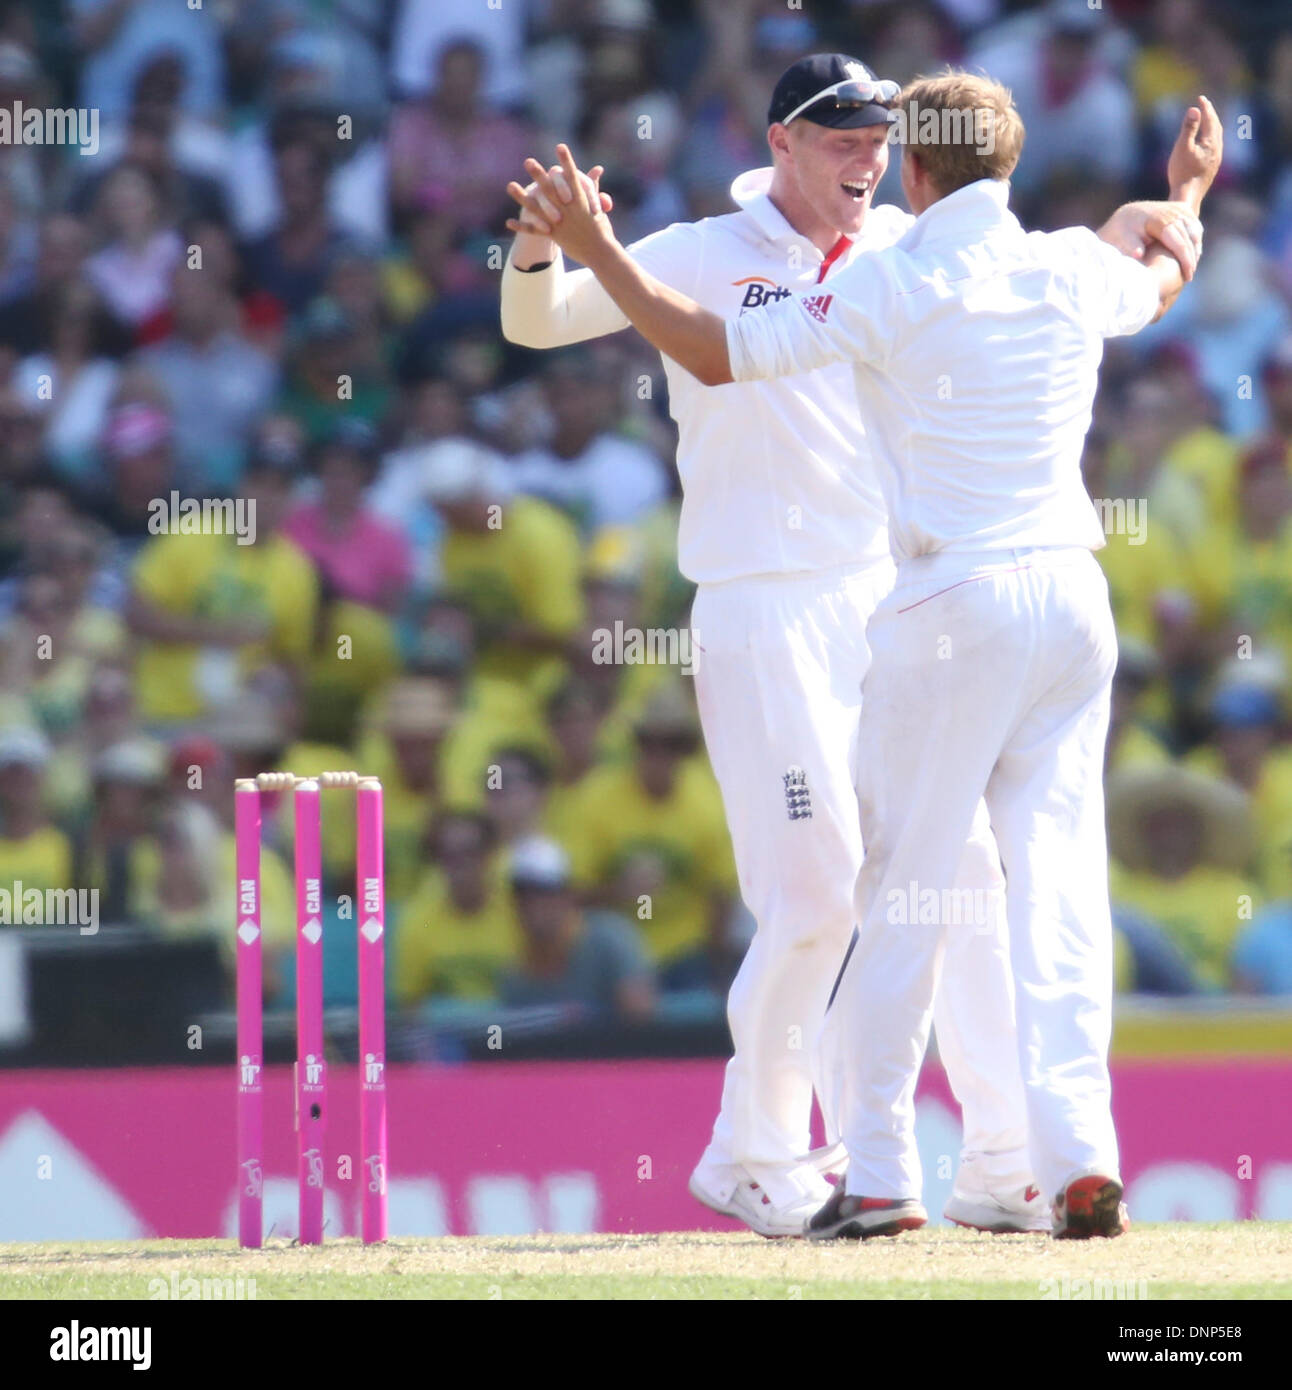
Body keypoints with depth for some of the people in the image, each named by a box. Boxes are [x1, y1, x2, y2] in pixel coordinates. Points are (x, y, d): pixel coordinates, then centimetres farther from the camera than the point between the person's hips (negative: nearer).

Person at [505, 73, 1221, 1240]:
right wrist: (1189, 193, 53)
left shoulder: (893, 288, -8)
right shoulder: (1075, 271, 8)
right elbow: (1160, 284, 32)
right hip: (1074, 597, 5)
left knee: (901, 887, 2)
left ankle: (879, 1175, 3)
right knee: (1060, 879, 4)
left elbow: (715, 353, -7)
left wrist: (598, 252, 1)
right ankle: (1082, 1159, -6)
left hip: (952, 609, -5)